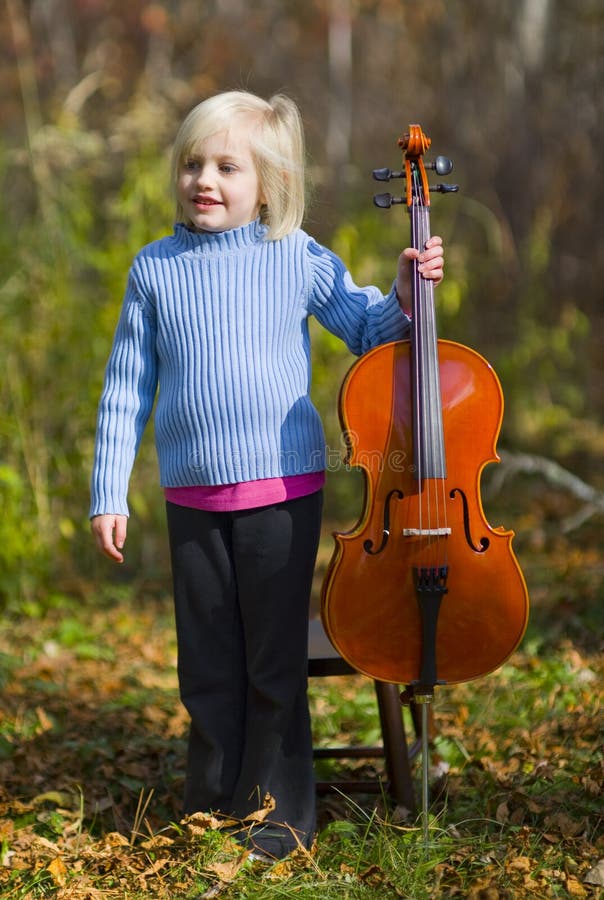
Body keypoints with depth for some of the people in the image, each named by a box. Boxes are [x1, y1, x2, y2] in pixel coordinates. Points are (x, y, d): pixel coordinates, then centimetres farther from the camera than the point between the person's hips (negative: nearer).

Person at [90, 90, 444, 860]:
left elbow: (366, 332, 10)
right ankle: (211, 803, 27)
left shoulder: (298, 258, -2)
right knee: (207, 664, 11)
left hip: (283, 487, -2)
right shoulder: (154, 268, 2)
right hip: (192, 498, 2)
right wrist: (109, 493, 3)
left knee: (275, 660, 5)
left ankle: (279, 809, 20)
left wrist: (403, 297, -12)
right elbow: (126, 388, 5)